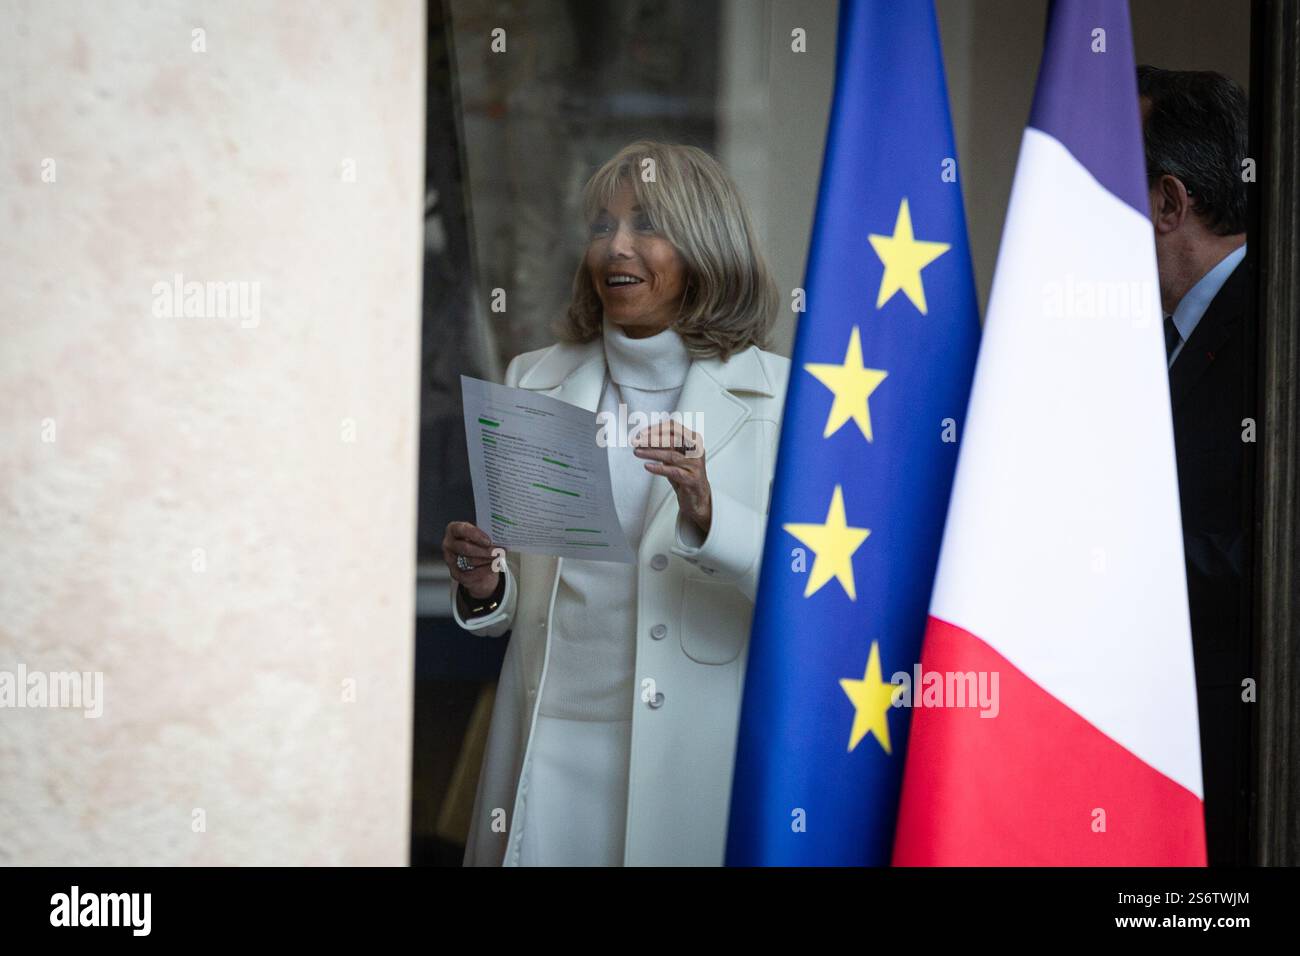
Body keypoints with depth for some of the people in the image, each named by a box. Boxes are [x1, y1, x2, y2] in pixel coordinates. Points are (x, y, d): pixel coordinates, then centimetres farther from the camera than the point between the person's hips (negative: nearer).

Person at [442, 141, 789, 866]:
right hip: (551, 748, 3)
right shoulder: (534, 383, 9)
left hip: (701, 755, -3)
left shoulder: (781, 396, -3)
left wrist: (709, 520, -28)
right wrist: (483, 588, -5)